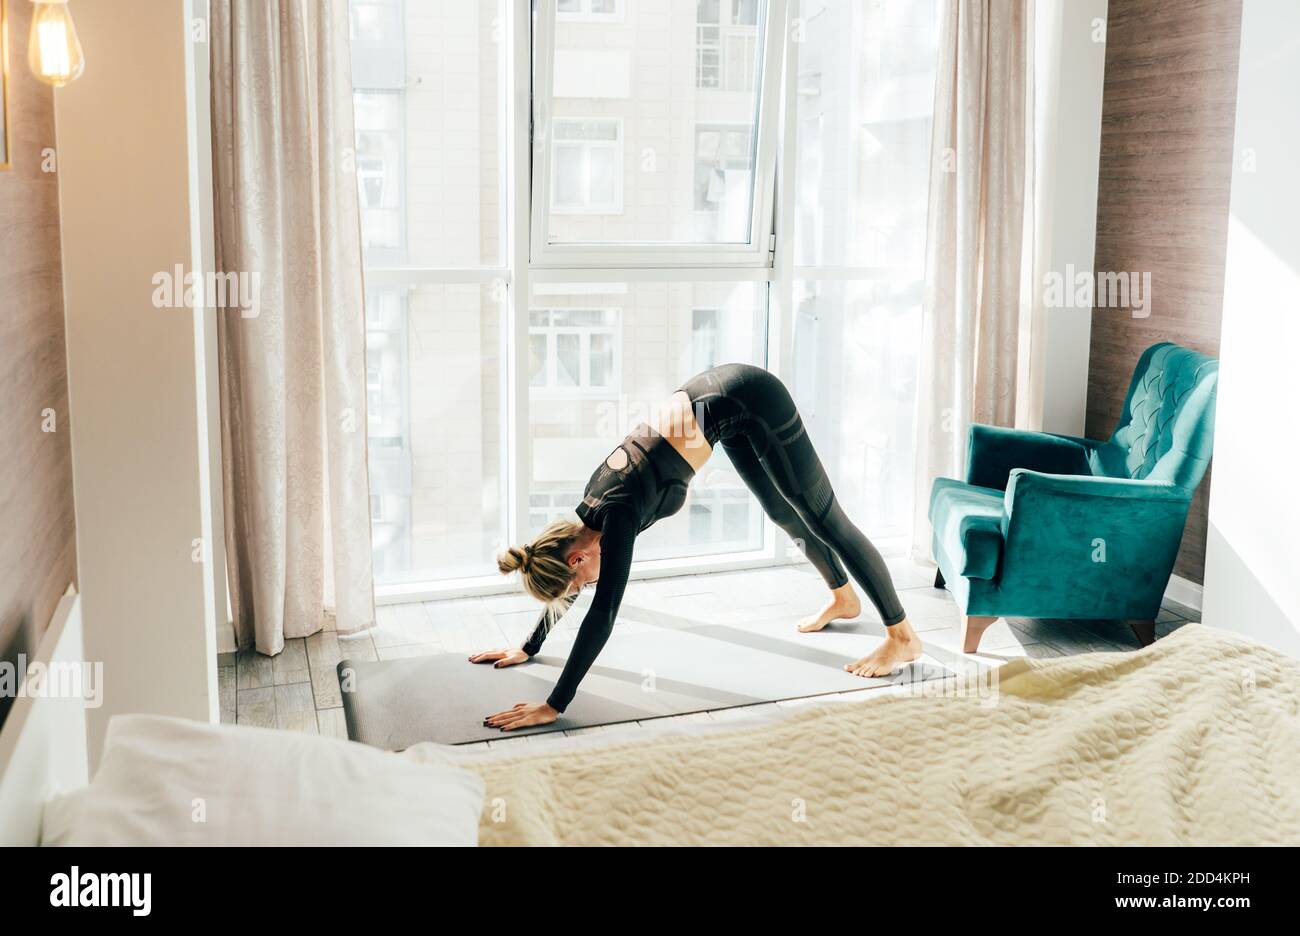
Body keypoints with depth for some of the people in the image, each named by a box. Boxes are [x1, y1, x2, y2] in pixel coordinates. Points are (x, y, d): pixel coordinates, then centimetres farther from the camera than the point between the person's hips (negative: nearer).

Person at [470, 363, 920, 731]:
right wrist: (527, 649, 19)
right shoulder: (591, 512, -4)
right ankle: (844, 599, 46)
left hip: (749, 399, -7)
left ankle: (903, 638, 12)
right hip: (715, 396, 7)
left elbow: (602, 615, -30)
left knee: (823, 520, 1)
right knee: (785, 514, 23)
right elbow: (564, 575, 12)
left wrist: (554, 706, -30)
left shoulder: (616, 513, -26)